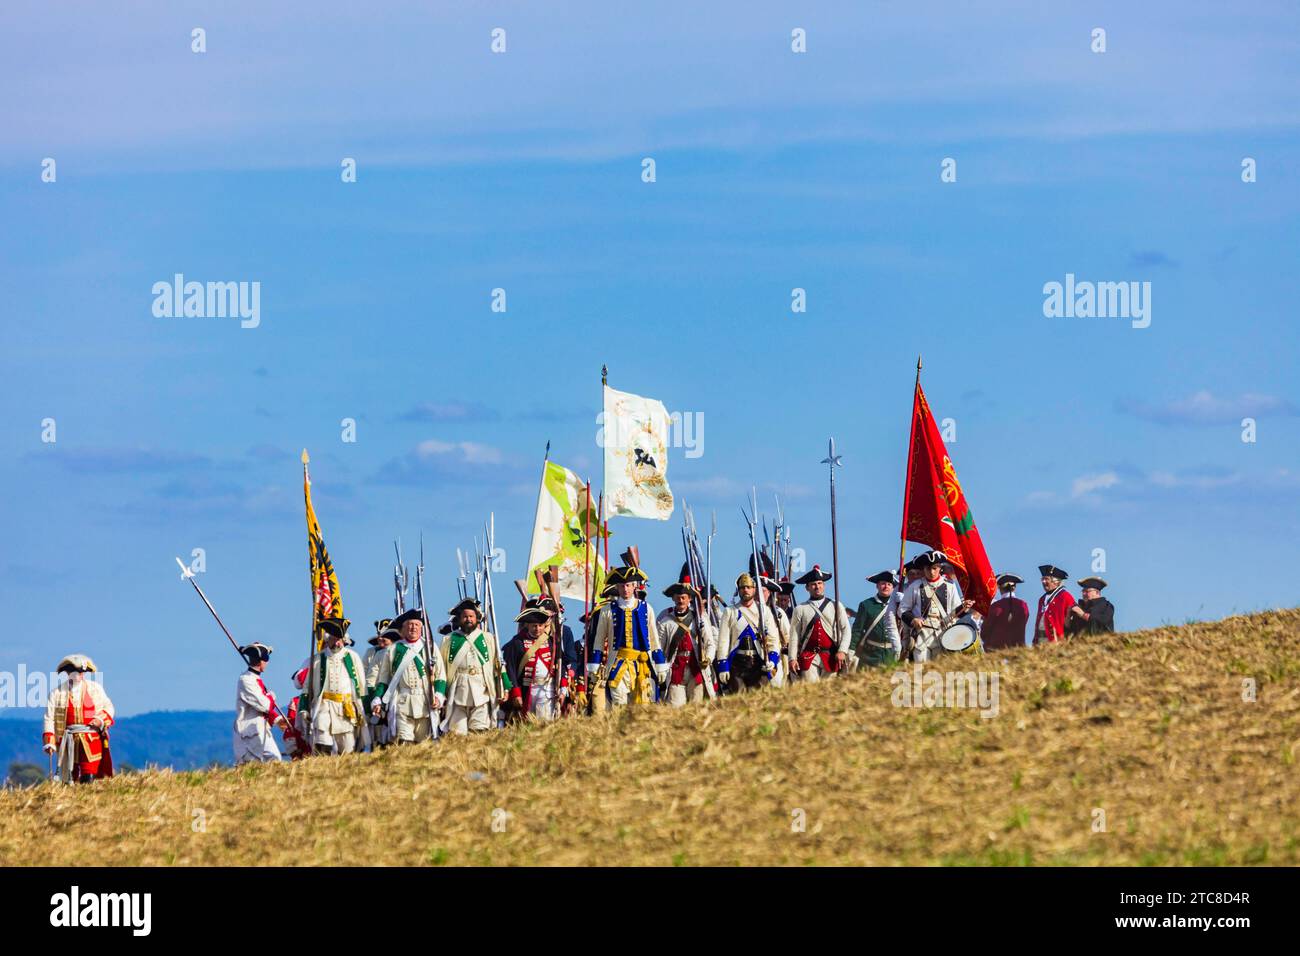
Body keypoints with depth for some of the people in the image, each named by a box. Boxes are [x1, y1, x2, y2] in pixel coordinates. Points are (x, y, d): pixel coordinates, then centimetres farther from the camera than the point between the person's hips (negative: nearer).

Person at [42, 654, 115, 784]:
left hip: (92, 739, 0)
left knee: (89, 778, -10)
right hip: (69, 742, 0)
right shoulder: (57, 693, 5)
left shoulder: (95, 688, 11)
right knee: (69, 780, 0)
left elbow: (108, 707, 17)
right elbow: (49, 718, 3)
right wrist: (49, 742, -7)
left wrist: (100, 719, -5)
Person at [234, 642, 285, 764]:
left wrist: (277, 719, 6)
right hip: (249, 732, -10)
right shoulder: (246, 680, -16)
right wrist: (271, 697, 1)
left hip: (261, 730, 10)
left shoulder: (256, 680, 15)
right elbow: (263, 705, -21)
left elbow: (264, 707, 19)